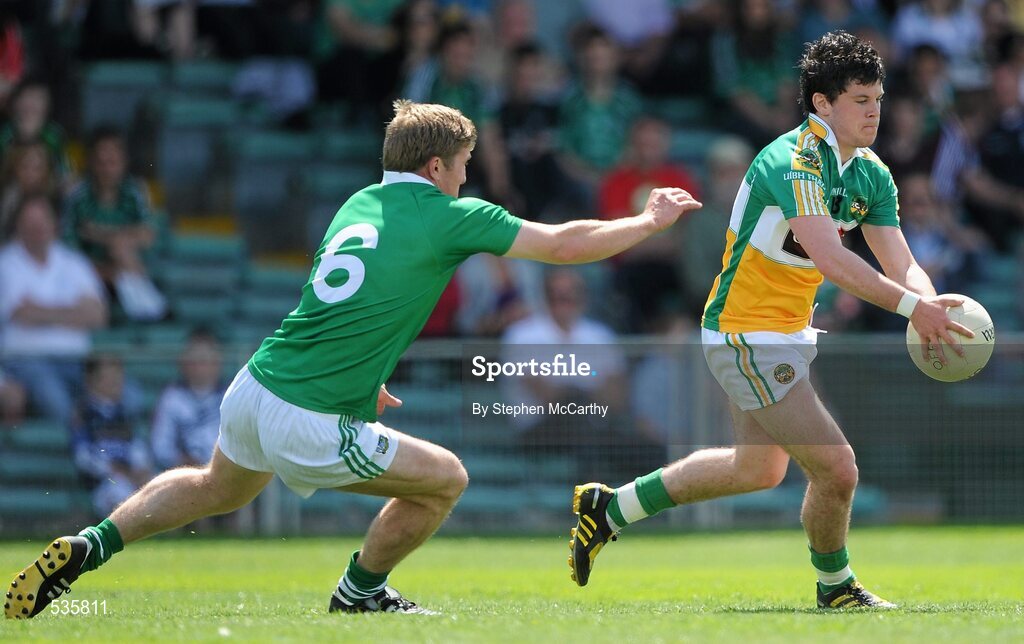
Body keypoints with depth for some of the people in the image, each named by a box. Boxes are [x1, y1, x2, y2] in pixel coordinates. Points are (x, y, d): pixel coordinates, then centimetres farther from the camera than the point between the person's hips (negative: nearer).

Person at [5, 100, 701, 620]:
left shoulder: (360, 203, 14)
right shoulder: (451, 216, -7)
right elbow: (566, 244, -5)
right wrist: (650, 222, 8)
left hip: (254, 388, 8)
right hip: (310, 427, -8)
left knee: (220, 488, 35)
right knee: (446, 478, 10)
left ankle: (88, 546, 23)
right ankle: (360, 591, 27)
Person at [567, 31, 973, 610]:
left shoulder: (872, 176, 3)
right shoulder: (793, 161, -25)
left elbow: (902, 265, -2)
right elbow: (829, 259, -36)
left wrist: (931, 310, -23)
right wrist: (911, 306, -40)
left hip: (787, 334, 10)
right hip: (746, 334, -10)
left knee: (760, 468, 26)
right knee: (837, 470, -12)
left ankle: (610, 507, 35)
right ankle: (836, 586, 15)